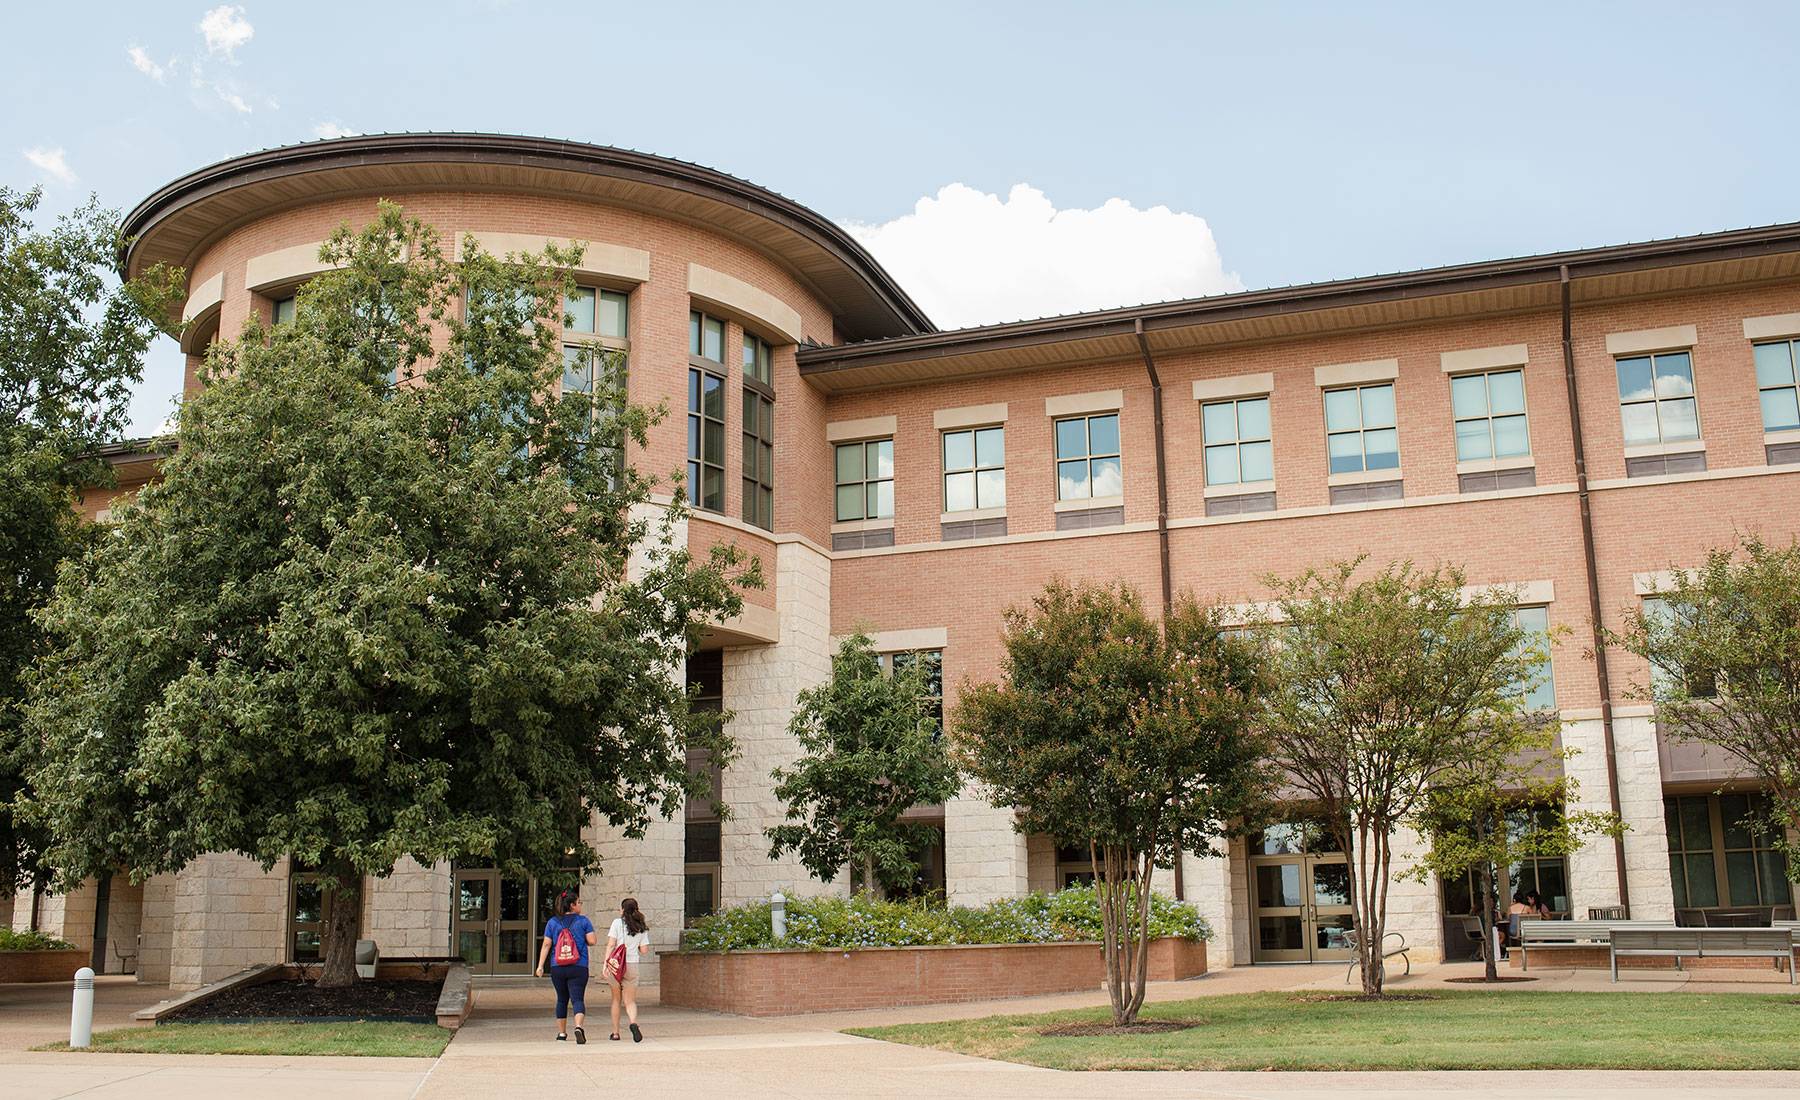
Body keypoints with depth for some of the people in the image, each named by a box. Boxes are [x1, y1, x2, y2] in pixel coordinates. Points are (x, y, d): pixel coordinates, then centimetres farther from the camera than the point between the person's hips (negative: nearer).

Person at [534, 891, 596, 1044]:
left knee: (562, 1000, 17)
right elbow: (591, 940, -6)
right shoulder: (583, 921, -1)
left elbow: (546, 945, 1)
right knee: (578, 999, -6)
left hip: (557, 968, 3)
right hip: (579, 968, -3)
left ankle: (561, 1033, 23)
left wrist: (540, 965, 0)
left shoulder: (552, 922, 5)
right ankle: (578, 1027, -29)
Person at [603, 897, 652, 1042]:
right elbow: (644, 951, 3)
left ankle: (615, 1033, 16)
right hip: (633, 965, 1)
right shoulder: (642, 928, 6)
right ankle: (634, 1023, -23)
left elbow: (610, 945, -8)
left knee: (616, 1000, 14)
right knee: (630, 1001, 5)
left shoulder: (617, 922, -2)